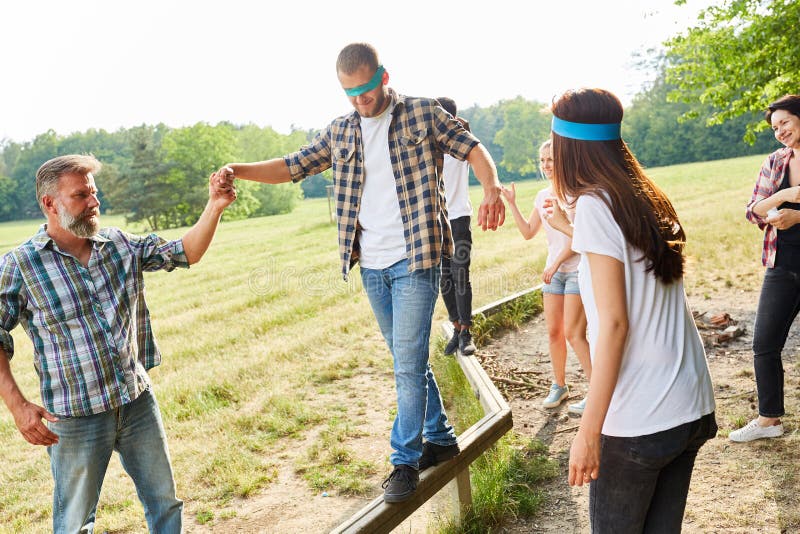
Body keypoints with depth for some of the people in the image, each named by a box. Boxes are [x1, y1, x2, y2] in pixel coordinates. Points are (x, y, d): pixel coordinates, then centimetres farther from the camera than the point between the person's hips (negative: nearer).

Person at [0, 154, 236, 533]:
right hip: (75, 418, -4)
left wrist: (214, 206, -15)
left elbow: (185, 253, 1)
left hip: (138, 402, 4)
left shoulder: (121, 245, 2)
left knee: (165, 503, 17)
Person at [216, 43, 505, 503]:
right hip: (371, 267, 5)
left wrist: (492, 188, -25)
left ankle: (406, 461, 7)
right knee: (409, 360, 15)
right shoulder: (340, 133, 11)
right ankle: (440, 439, 30)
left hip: (415, 260, -5)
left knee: (408, 362, -7)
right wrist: (239, 170, -4)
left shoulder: (423, 114, 0)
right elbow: (292, 167, 12)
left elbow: (471, 147, -4)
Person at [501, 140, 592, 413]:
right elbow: (528, 232, 14)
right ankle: (559, 385, 22)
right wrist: (512, 203, 7)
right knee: (553, 332, 7)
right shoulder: (542, 196, 12)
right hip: (554, 270, 6)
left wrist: (556, 263, -17)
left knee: (573, 333, -10)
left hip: (577, 269, -6)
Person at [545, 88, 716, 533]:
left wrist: (588, 432, -16)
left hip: (639, 421, -7)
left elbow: (614, 323, -18)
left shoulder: (595, 204, -13)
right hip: (693, 407, 7)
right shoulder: (651, 200, 8)